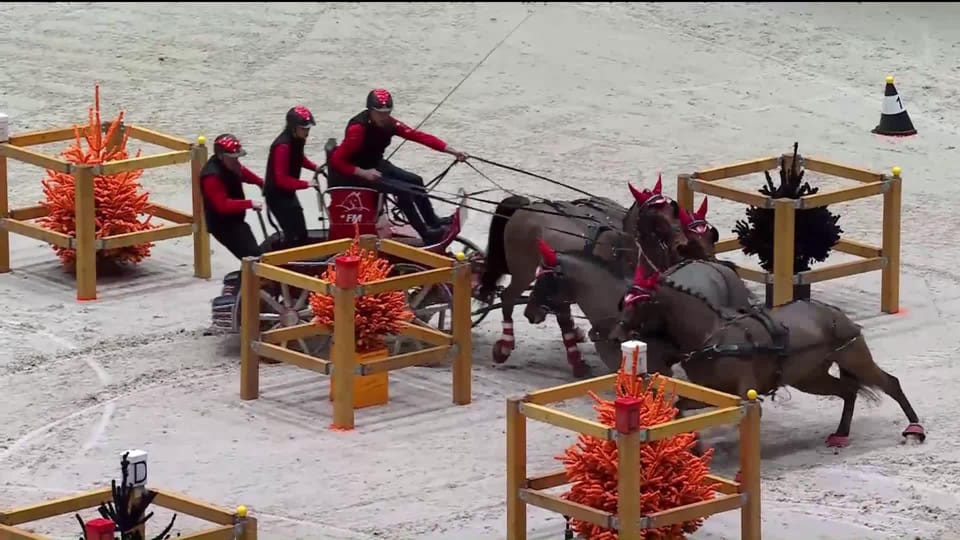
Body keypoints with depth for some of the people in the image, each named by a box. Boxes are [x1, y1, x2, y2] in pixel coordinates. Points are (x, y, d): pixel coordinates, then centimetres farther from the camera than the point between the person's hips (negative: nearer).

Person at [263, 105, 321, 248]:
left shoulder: (297, 140, 0)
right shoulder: (283, 146, -28)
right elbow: (282, 179, -29)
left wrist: (315, 167, 5)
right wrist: (307, 184, -29)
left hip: (288, 193, 10)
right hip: (277, 195, -10)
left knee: (301, 233, 12)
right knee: (294, 234, -13)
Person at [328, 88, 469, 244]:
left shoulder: (388, 123, -8)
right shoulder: (358, 129, -28)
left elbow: (418, 136, -13)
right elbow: (336, 161, -28)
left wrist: (452, 150, -19)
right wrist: (363, 173, -33)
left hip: (376, 165, 7)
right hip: (356, 171, -7)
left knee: (415, 181, 1)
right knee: (402, 189, -19)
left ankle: (433, 222, 16)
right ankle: (427, 235, -13)